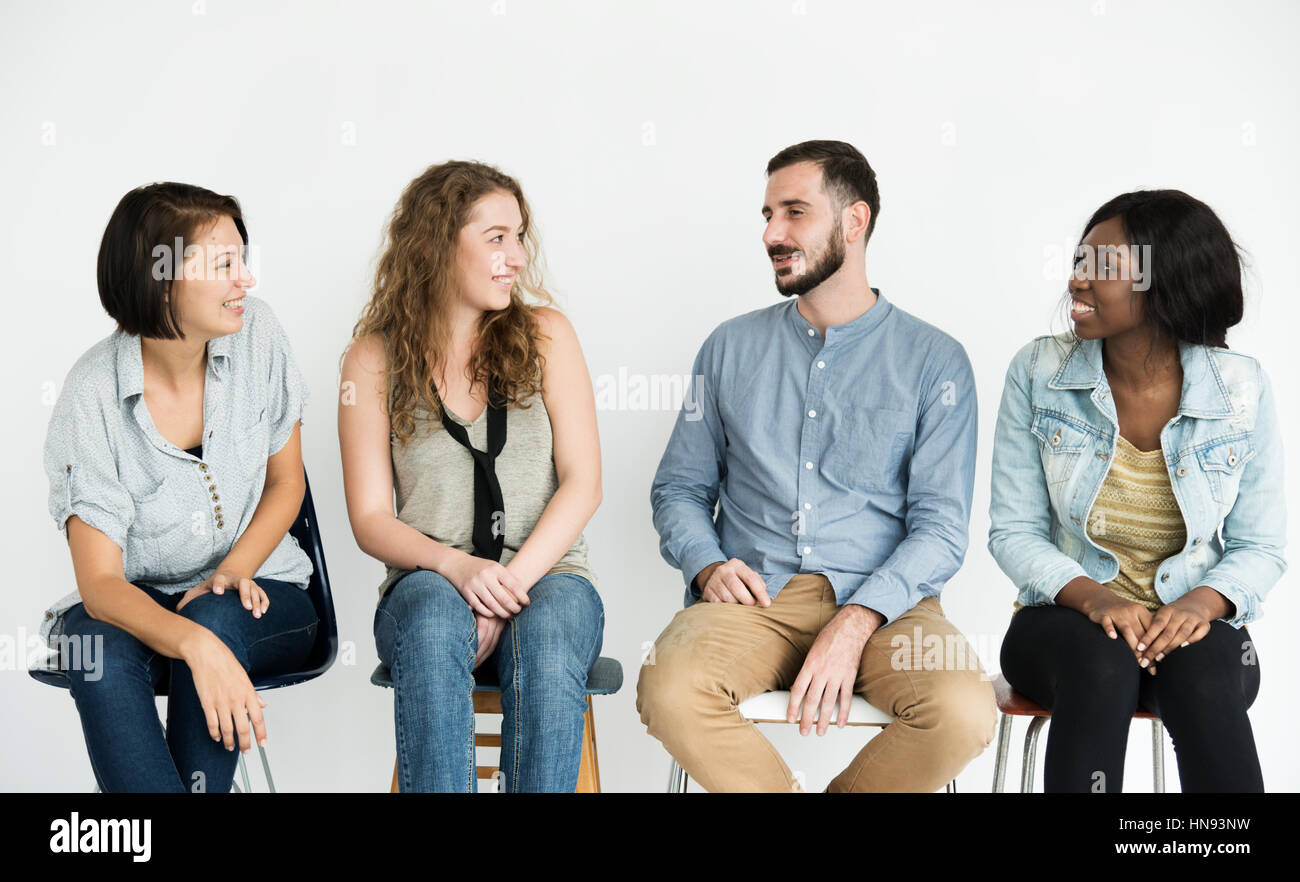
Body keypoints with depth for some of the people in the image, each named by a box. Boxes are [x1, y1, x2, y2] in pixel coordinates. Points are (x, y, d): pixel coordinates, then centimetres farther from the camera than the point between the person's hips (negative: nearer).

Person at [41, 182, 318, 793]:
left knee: (215, 618, -32)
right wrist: (197, 646, -39)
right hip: (134, 605, -1)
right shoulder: (92, 394, -16)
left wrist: (233, 571, -13)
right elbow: (100, 582, -20)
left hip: (257, 596, 2)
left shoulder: (256, 333, -8)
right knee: (98, 649, -34)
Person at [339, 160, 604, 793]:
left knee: (548, 640, -35)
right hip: (428, 582, 0)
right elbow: (370, 518, 3)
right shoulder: (375, 357, 6)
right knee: (434, 618, -36)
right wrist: (456, 565, -17)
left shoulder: (545, 333, 8)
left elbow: (581, 484, 1)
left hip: (546, 576, 1)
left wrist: (512, 582, -14)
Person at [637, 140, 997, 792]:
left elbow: (941, 527, -1)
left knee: (964, 713, -31)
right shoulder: (730, 348, 15)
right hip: (753, 598, 1)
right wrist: (708, 564, -5)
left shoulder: (935, 361, 5)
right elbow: (679, 487, 17)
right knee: (668, 691, -31)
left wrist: (856, 621, -17)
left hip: (881, 601, -1)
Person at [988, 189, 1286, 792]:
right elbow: (1013, 530, -3)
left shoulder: (1242, 389, -5)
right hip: (1064, 619, 0)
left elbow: (1259, 546, 1)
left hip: (1191, 625, 0)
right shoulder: (1038, 372, -4)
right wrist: (1090, 596, -22)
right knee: (1103, 664, -35)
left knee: (1202, 676, -34)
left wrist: (1205, 601, -21)